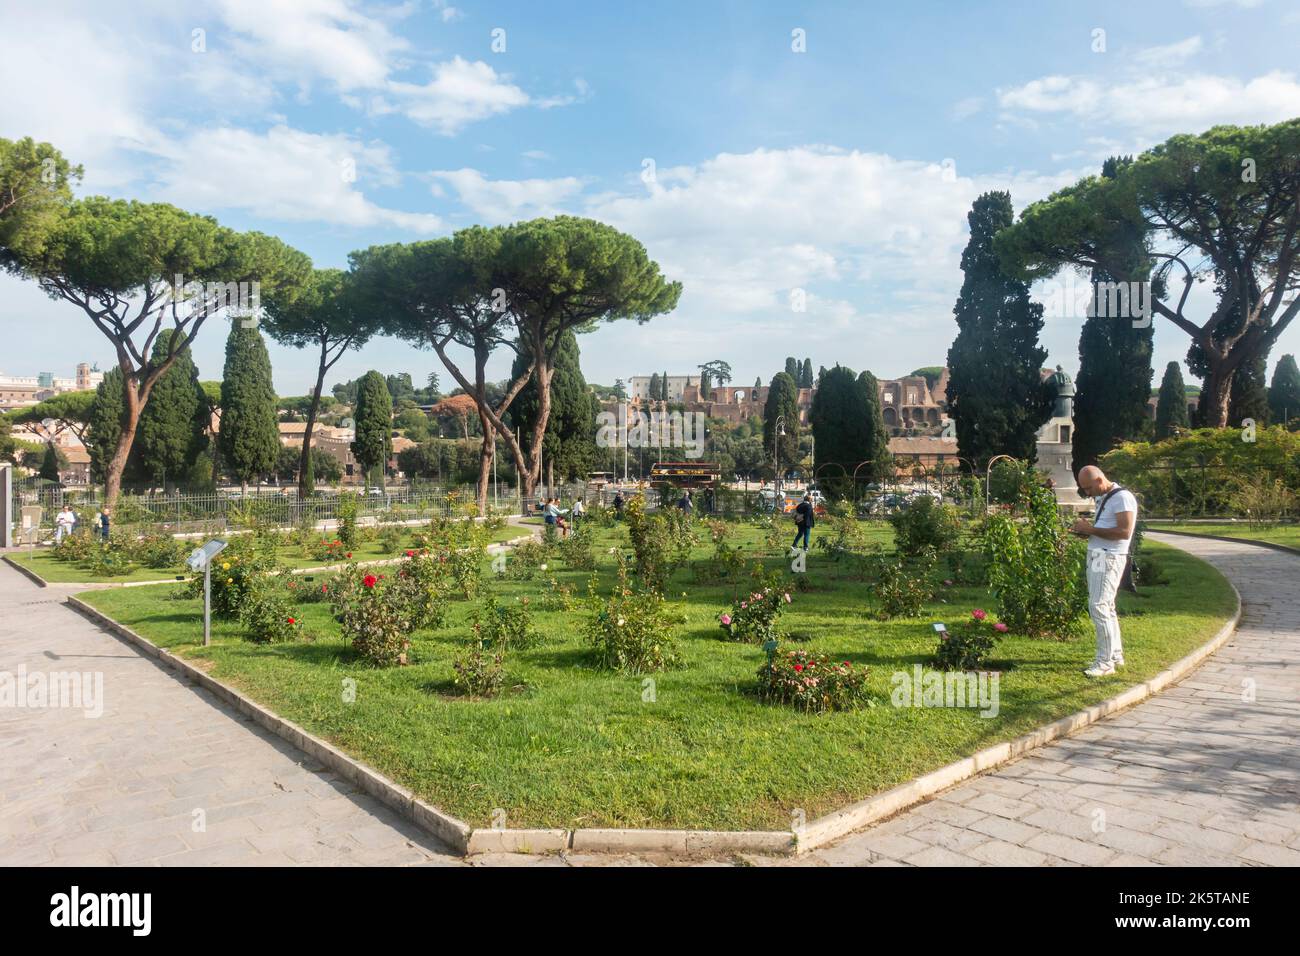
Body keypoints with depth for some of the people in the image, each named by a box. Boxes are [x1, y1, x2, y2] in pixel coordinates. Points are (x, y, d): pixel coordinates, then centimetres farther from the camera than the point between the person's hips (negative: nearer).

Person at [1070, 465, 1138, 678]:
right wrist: (1085, 530, 3)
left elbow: (1124, 532, -22)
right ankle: (1116, 655, 25)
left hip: (1109, 559, -10)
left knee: (1099, 607, -12)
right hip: (1097, 556, 10)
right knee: (1106, 607, 15)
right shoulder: (1102, 498, 16)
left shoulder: (1122, 497, -13)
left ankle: (1105, 662, -8)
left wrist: (1091, 529, -18)